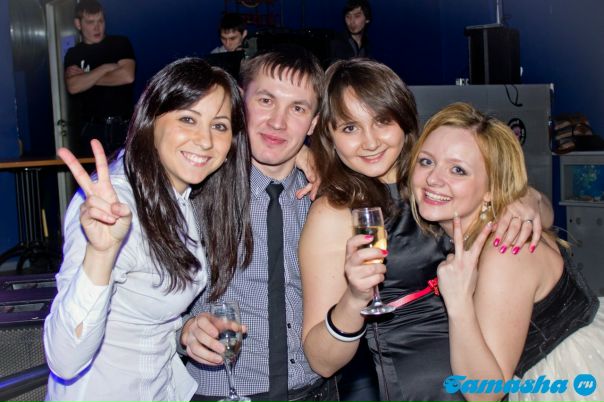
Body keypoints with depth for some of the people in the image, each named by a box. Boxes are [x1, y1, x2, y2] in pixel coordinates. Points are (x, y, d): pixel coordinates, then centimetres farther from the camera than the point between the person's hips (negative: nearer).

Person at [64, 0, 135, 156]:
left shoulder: (121, 43, 5)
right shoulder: (73, 54, 9)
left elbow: (127, 76, -10)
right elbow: (73, 87, -8)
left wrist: (86, 77, -3)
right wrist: (106, 68, -9)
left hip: (122, 126, -1)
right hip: (90, 128, 1)